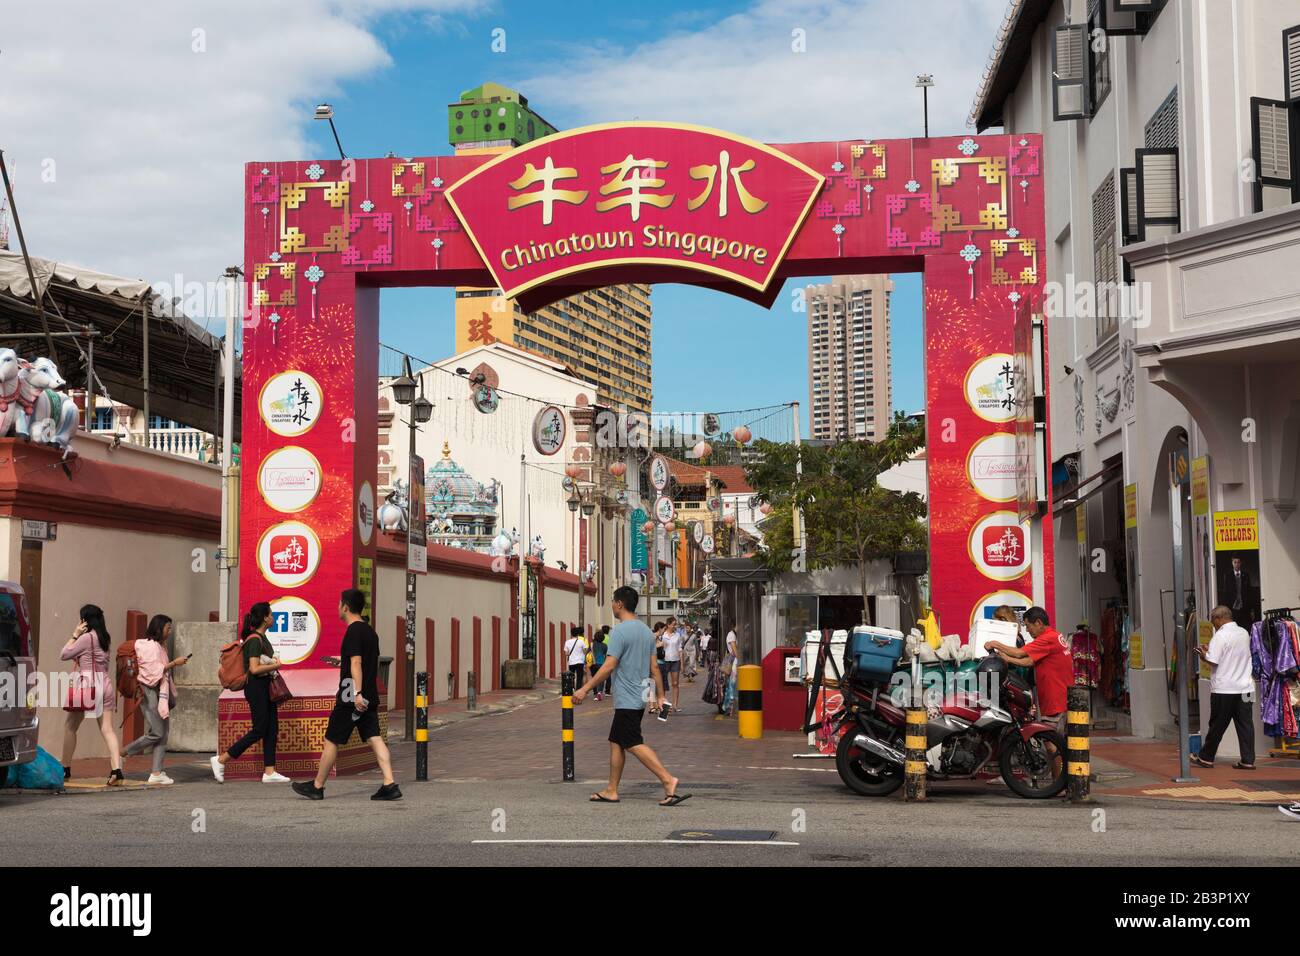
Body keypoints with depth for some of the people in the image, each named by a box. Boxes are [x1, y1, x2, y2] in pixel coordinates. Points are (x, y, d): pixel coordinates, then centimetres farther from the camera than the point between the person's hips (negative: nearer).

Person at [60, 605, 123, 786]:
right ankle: (116, 769, -17)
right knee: (107, 729, -3)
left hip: (88, 685, -6)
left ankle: (65, 769, 16)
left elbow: (63, 655, -3)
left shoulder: (86, 637, -9)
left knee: (70, 727, 10)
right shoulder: (104, 638, 14)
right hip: (105, 686, 6)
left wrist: (75, 635, 2)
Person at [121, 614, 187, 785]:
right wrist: (174, 663, -13)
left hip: (161, 692, 10)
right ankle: (125, 752, 9)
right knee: (156, 733, -11)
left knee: (163, 733, 3)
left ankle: (157, 773, 2)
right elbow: (155, 671, -16)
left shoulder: (160, 646, 18)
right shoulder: (150, 646, -10)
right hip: (150, 692, -10)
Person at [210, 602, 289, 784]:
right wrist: (276, 665, -12)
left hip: (265, 687, 10)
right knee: (259, 730, -7)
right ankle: (221, 760, -1)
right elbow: (254, 669, -23)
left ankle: (269, 772, 8)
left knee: (272, 729, 7)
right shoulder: (255, 640, -17)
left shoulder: (262, 638, 13)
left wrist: (274, 662, 10)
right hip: (256, 687, -10)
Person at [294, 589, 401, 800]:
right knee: (374, 739, 1)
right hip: (370, 698, 8)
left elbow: (356, 663, -22)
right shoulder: (370, 631, 14)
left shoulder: (353, 631, -12)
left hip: (351, 698, -8)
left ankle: (317, 787, 15)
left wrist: (357, 693, -28)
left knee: (331, 741, 4)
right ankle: (389, 785, -11)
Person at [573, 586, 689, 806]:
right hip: (639, 698, 9)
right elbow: (654, 668, 14)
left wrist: (585, 689, -16)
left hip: (627, 700, -9)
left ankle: (668, 780, -18)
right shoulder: (646, 631, 12)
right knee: (616, 742, 14)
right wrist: (660, 696, 18)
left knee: (634, 744, -9)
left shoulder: (620, 631, -15)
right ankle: (612, 791, 17)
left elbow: (609, 666, -20)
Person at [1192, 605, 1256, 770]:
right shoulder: (1244, 633, 10)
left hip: (1224, 689, -6)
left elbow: (1212, 661, -18)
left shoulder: (1221, 635, -14)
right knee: (1245, 724, 4)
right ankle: (1248, 760, 2)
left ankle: (1206, 757, 16)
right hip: (1245, 687, 6)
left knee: (1217, 725, 4)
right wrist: (1210, 649, 16)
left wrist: (1203, 654, 3)